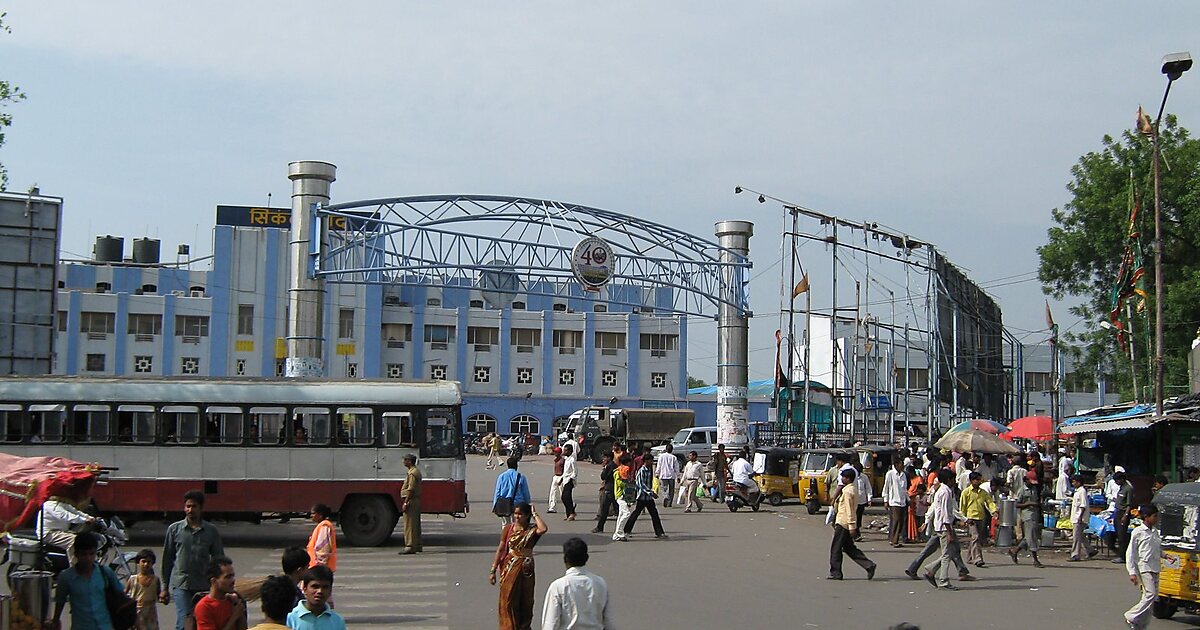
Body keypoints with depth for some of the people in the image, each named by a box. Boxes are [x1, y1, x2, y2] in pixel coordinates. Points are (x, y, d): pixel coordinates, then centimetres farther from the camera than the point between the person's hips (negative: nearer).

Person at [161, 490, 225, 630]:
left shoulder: (211, 531, 4)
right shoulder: (174, 529, 4)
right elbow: (167, 559, 9)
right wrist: (165, 587, 9)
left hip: (204, 585, 1)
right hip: (181, 583, -1)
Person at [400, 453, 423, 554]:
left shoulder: (412, 473, -15)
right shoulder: (416, 471, 17)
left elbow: (411, 490, -21)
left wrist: (405, 503, -21)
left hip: (411, 500, -11)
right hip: (416, 500, 11)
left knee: (410, 524, -9)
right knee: (416, 524, 14)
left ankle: (410, 546, -10)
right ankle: (417, 545, 19)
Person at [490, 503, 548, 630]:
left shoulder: (532, 529, -4)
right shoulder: (508, 528, -1)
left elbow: (543, 529, -28)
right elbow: (500, 549, 2)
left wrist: (535, 514, -16)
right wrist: (493, 570, 0)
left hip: (526, 569, 0)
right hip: (510, 568, 0)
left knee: (526, 601, 10)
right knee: (508, 601, 2)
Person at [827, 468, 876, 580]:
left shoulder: (847, 491, -16)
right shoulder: (854, 489, 13)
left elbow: (849, 510, -20)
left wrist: (851, 526, -22)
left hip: (843, 524, -10)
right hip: (848, 524, 10)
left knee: (835, 548, 0)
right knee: (849, 548, 13)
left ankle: (835, 573, 6)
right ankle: (869, 565, 5)